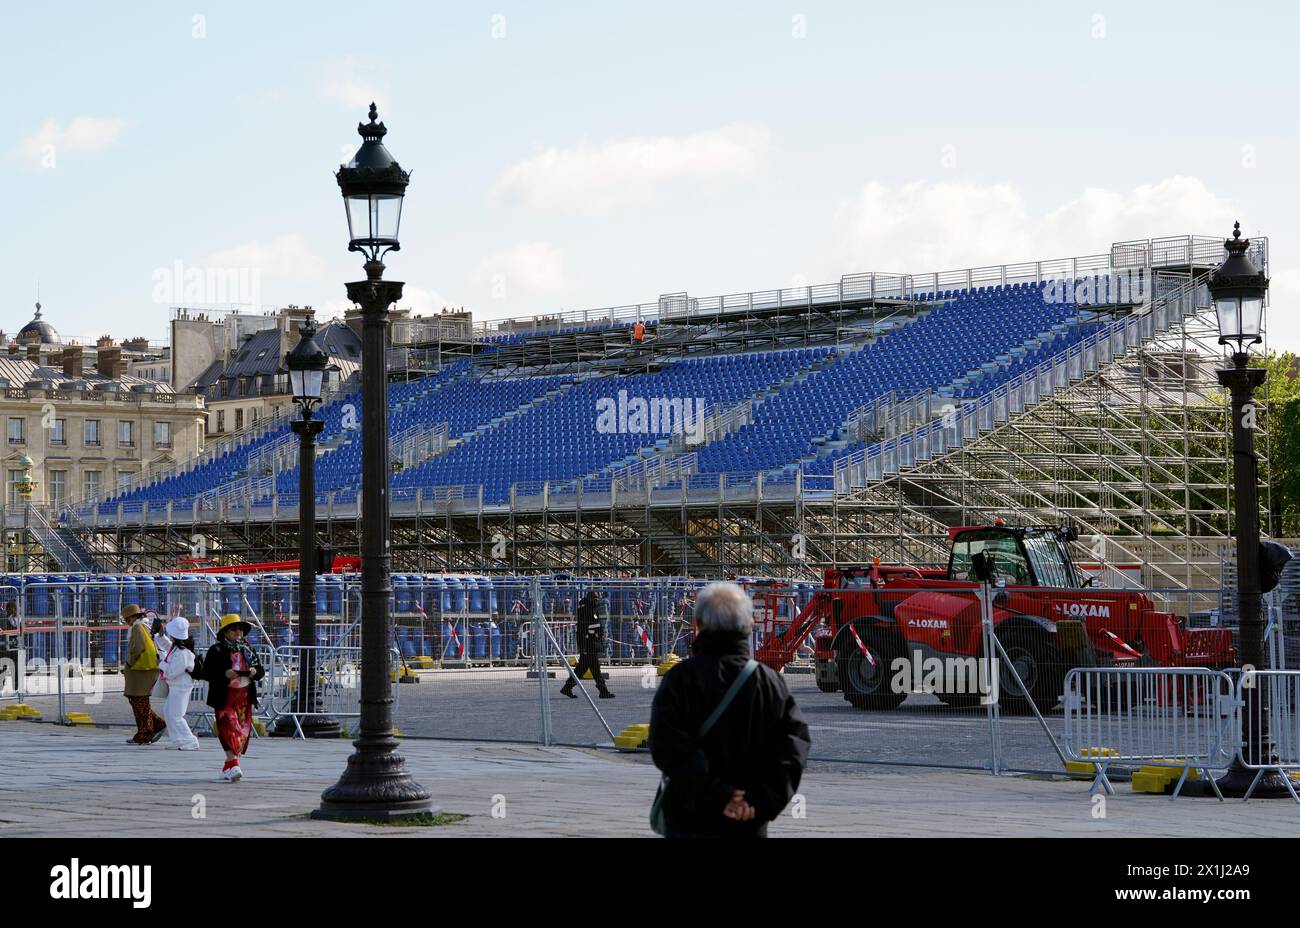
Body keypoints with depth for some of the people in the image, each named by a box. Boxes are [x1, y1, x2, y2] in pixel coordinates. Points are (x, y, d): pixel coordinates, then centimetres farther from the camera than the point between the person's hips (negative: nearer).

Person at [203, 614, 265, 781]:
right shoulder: (216, 650, -1)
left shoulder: (247, 650, 14)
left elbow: (261, 671, 17)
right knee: (230, 727, -18)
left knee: (242, 731, 5)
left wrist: (255, 672, -7)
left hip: (244, 697, 5)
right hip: (224, 697, -5)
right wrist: (225, 674, -21)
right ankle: (233, 765, -25)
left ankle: (227, 768, 16)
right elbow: (206, 673, -6)